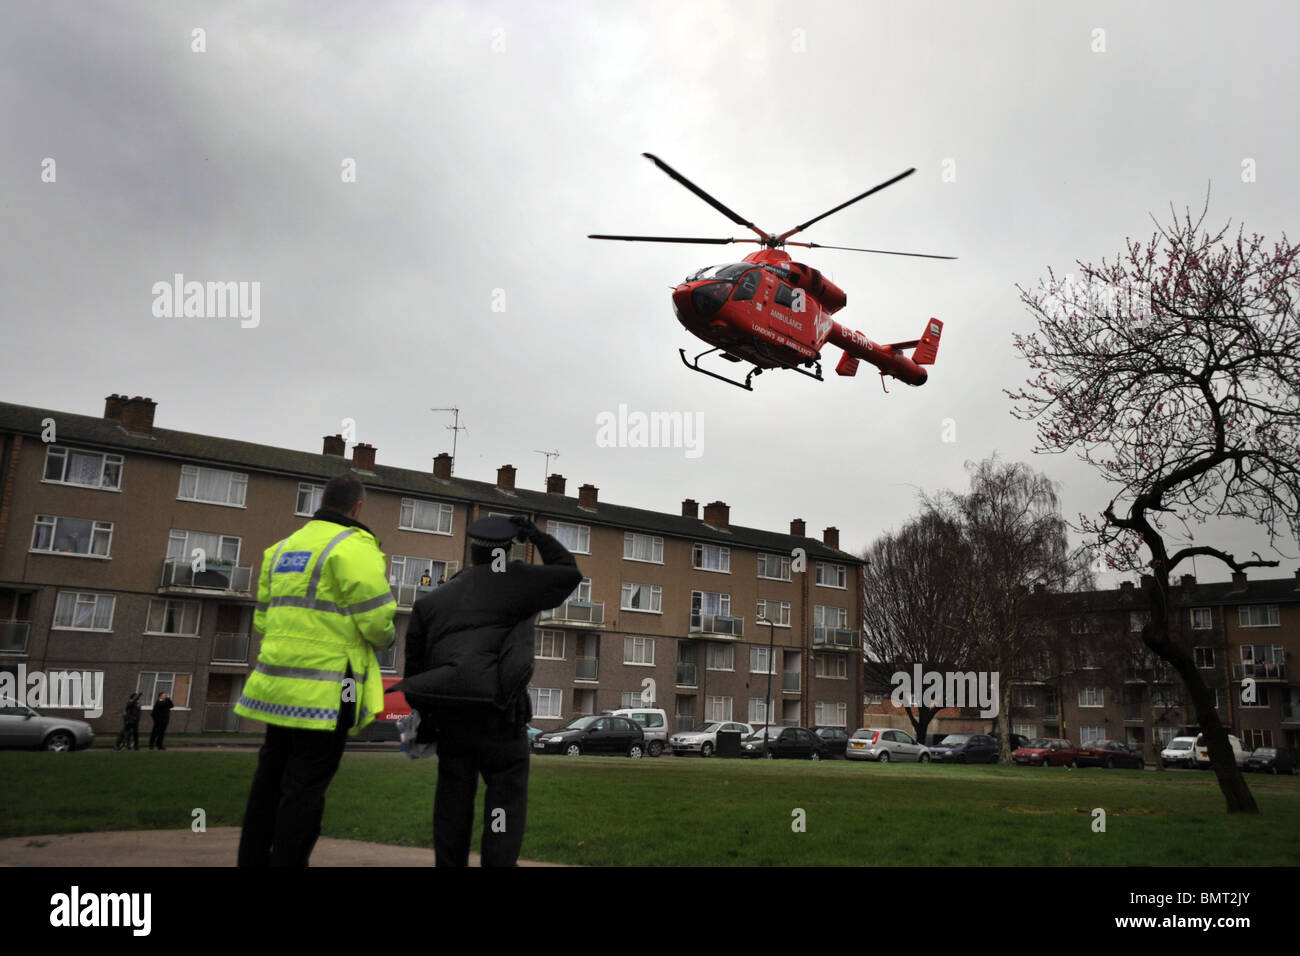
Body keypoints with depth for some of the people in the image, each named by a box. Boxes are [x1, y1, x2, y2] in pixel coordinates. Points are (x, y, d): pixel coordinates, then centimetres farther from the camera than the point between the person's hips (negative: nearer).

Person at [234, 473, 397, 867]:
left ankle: (253, 857, 24)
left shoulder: (283, 548, 16)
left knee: (271, 776, 16)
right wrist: (386, 638, 6)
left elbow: (263, 619, 18)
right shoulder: (354, 546, -10)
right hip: (325, 692, -8)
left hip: (278, 685, 8)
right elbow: (377, 618, -15)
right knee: (307, 785, -1)